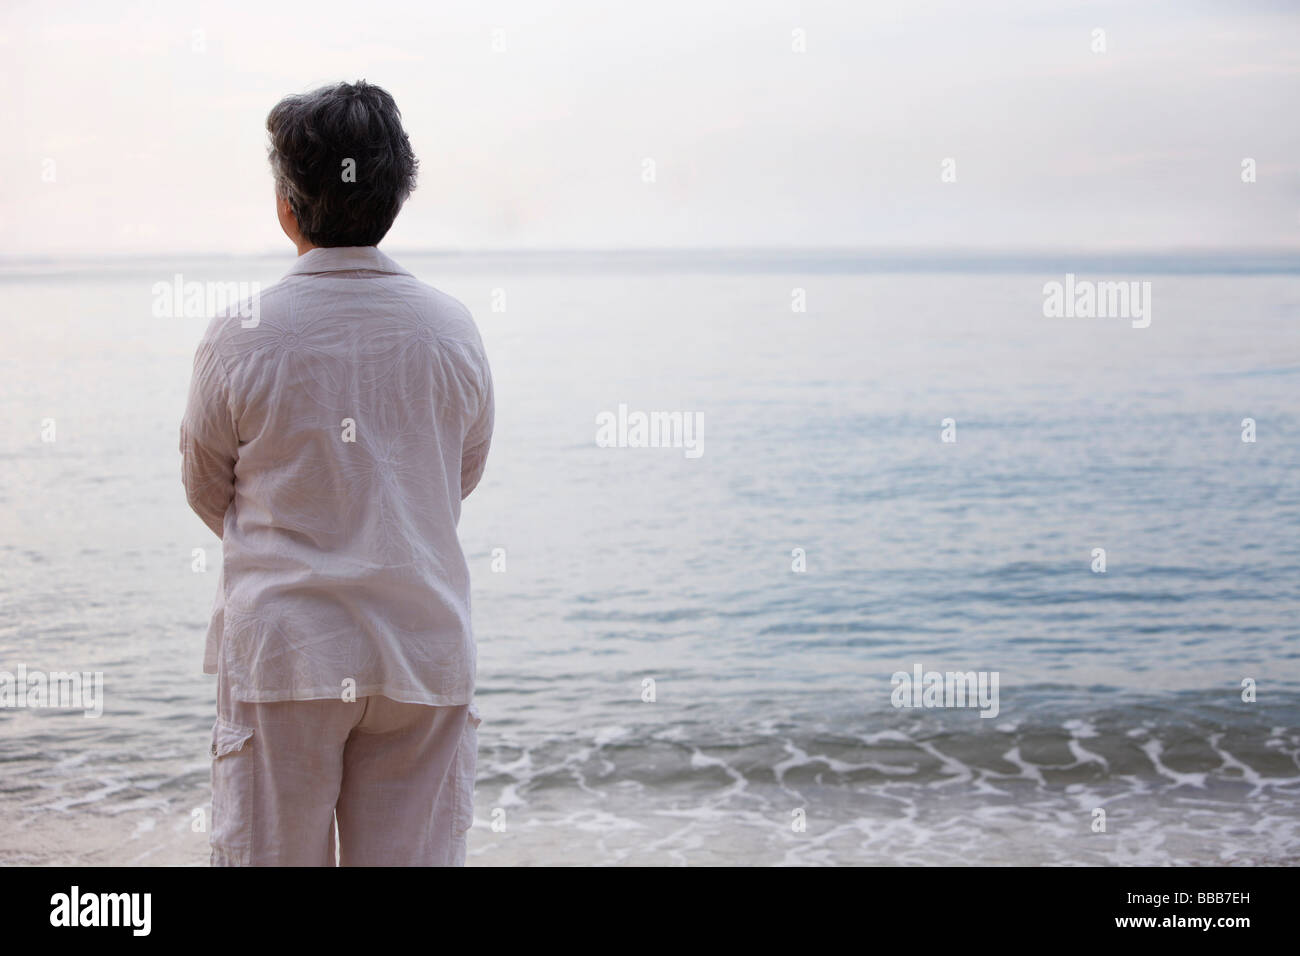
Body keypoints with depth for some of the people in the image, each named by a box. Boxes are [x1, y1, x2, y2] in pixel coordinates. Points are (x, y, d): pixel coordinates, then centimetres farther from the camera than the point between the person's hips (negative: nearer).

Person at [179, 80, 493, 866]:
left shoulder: (240, 338, -8)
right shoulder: (452, 331, -2)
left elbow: (207, 492, 7)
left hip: (282, 650, -2)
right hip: (423, 650, 2)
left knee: (271, 855, 7)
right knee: (415, 857, 8)